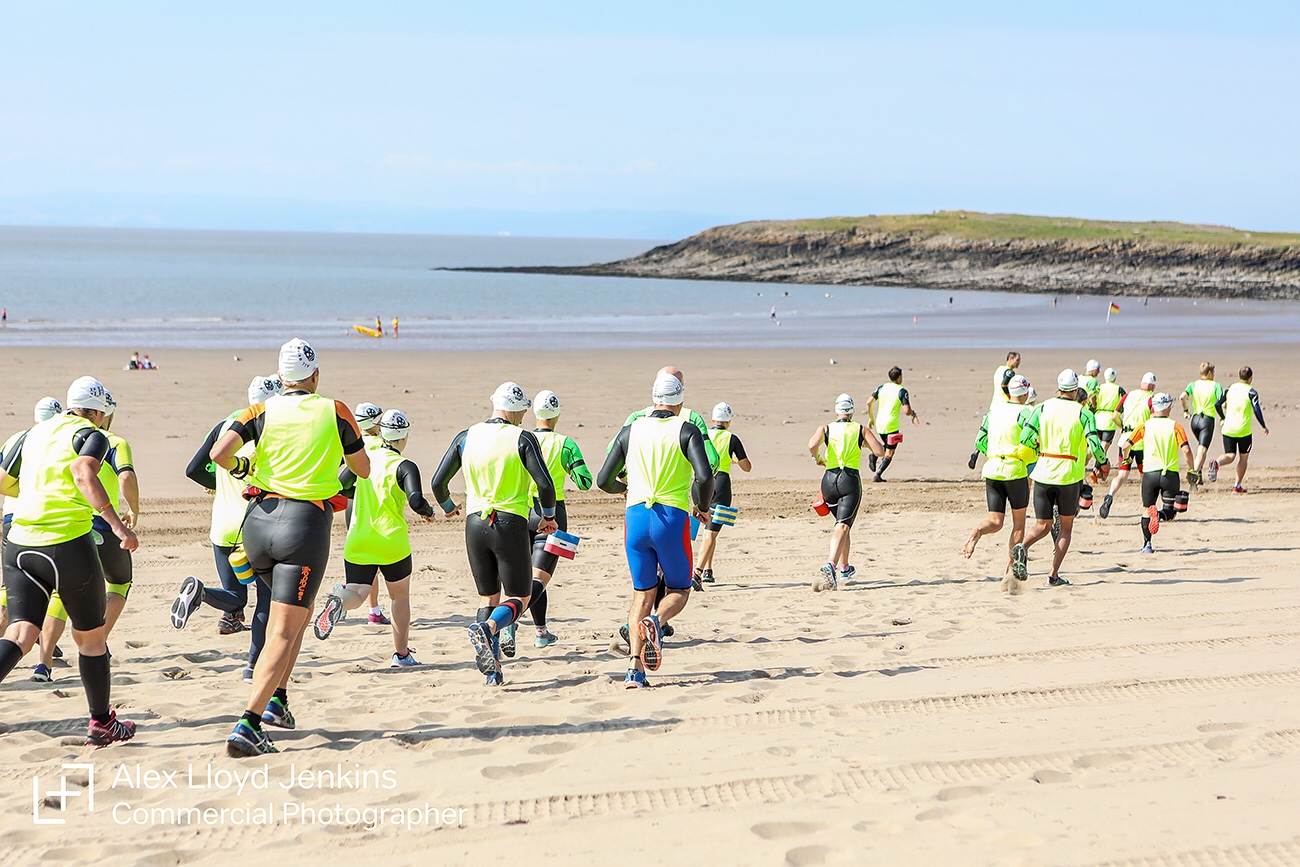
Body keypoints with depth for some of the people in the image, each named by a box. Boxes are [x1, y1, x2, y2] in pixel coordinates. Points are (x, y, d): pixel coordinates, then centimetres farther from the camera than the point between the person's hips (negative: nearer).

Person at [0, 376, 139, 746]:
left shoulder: (35, 433, 16)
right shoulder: (91, 436, -3)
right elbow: (83, 472, -24)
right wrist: (117, 524, -32)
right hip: (68, 545, -5)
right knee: (90, 636, 12)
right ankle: (101, 724, 24)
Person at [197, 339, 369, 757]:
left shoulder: (262, 412, 5)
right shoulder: (335, 411, 2)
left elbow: (219, 452, -11)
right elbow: (363, 470, 14)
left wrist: (239, 467, 10)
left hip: (258, 520, 4)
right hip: (306, 524, -4)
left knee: (296, 613, 27)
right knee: (283, 633, -5)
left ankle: (276, 699, 22)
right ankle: (247, 726, -18)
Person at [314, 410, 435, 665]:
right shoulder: (405, 466, -11)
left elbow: (339, 487, 15)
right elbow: (416, 501, -23)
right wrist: (428, 511, -2)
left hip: (357, 543, 3)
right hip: (392, 543, -3)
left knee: (355, 594, 0)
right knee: (401, 597, 17)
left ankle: (339, 599, -36)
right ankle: (401, 654, 21)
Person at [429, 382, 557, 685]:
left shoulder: (466, 437, 5)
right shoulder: (522, 438, -6)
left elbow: (438, 482, 6)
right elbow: (545, 485, -13)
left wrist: (447, 506, 27)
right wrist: (549, 516, 6)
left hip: (475, 524, 4)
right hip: (511, 524, -4)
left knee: (488, 597, 16)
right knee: (519, 597, 7)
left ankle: (493, 672, 4)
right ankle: (487, 628, -25)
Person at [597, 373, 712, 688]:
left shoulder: (630, 430, 10)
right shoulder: (686, 430, 0)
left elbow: (604, 481, 12)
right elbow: (705, 477, -13)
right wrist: (701, 507, 5)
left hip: (635, 517, 3)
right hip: (672, 518, -3)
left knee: (642, 594, 12)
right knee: (679, 590, 15)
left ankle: (634, 669, -3)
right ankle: (655, 622, -19)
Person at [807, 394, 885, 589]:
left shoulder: (825, 429, 5)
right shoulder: (861, 429, 5)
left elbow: (812, 445, -15)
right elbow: (880, 451, -3)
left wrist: (817, 458, 6)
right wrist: (867, 444, 18)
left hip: (829, 480, 3)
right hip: (850, 480, -3)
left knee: (843, 524, 25)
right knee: (842, 527, -12)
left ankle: (844, 568, 33)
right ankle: (830, 566, -36)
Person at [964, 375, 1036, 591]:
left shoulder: (994, 411, 10)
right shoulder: (1025, 412, -7)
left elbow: (980, 442, 12)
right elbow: (1029, 443, -18)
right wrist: (1032, 467, -1)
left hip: (992, 469, 4)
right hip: (1015, 470, -4)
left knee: (995, 522, 5)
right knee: (1018, 523, 11)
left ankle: (977, 531, -30)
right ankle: (1010, 570, 7)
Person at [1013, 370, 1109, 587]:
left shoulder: (1042, 408, 2)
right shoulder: (1084, 413, -3)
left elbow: (1025, 437, -6)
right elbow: (1094, 444, -14)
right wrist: (1103, 463, 6)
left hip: (1043, 474, 2)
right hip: (1069, 476, -2)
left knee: (1042, 526, 10)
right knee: (1066, 526, 15)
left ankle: (1023, 547, -22)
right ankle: (1054, 575, 8)